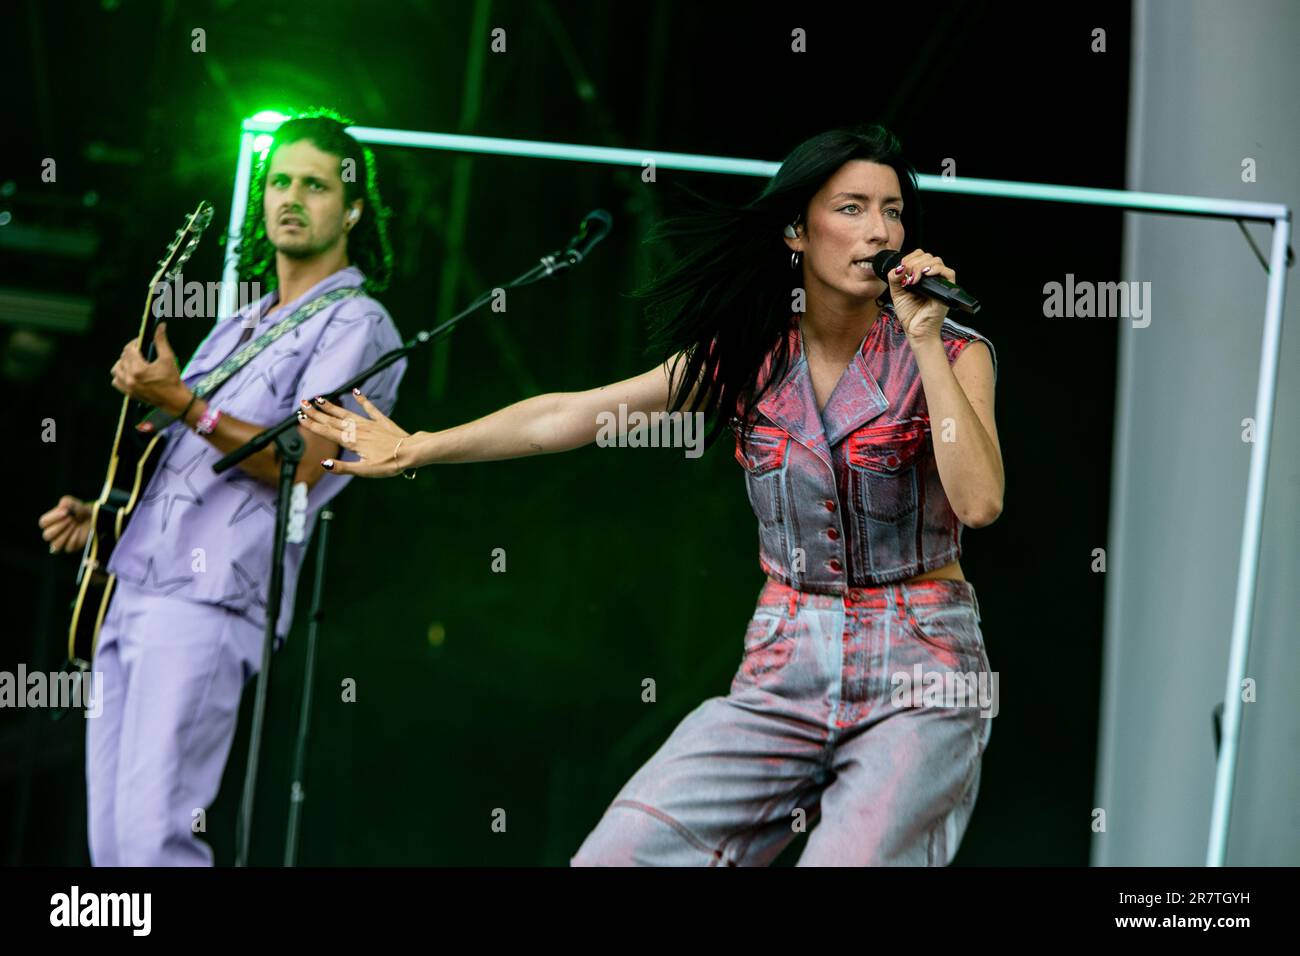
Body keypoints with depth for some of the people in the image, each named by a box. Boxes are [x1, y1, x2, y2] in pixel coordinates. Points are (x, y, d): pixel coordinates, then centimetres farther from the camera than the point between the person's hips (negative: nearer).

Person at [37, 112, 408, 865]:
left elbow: (298, 464, -12)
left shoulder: (355, 323, 0)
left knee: (153, 838, -19)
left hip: (208, 601, -8)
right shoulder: (239, 328, 26)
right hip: (133, 591, 9)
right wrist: (104, 516, 17)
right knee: (109, 843, 3)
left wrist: (183, 403, -19)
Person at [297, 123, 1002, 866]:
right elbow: (573, 414, 11)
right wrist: (420, 448, 15)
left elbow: (978, 500, -19)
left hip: (918, 676, -3)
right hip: (782, 672, 3)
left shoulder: (951, 353, -4)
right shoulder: (744, 356, 5)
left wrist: (925, 343, -19)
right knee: (619, 853, -10)